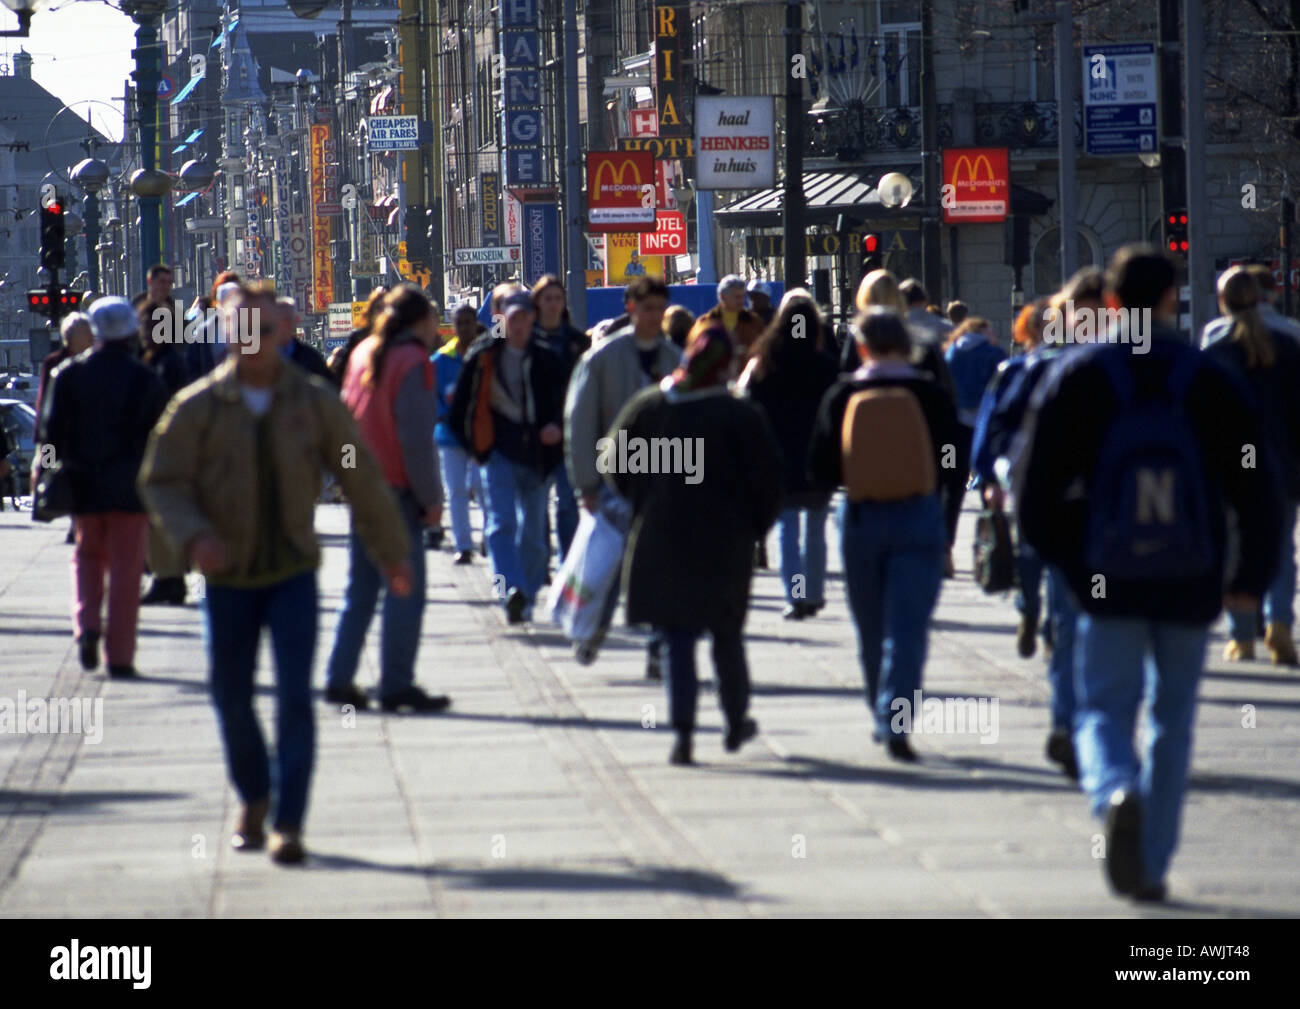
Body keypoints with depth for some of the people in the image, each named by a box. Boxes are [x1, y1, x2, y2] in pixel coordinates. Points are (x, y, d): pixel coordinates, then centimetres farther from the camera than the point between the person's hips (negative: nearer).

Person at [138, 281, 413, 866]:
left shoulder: (314, 402, -1)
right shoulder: (198, 408, -4)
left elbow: (362, 478, 7)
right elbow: (161, 482, -5)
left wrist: (392, 550, 10)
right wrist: (193, 536, -23)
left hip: (293, 571, -1)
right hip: (229, 576, 1)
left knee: (295, 697, -12)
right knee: (231, 697, 9)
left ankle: (289, 823, -9)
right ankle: (253, 799, 35)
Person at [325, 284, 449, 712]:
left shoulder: (364, 353, 10)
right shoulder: (412, 361, -11)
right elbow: (415, 438, -15)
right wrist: (431, 498, -10)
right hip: (396, 491, -7)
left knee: (360, 588, 14)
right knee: (405, 588, -3)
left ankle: (339, 678, 12)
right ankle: (396, 685, -3)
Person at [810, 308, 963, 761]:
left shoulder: (841, 396, -4)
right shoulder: (931, 395, -6)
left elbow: (820, 472, -2)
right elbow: (953, 469, -3)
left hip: (861, 520, 2)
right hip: (919, 519, -1)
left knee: (871, 628, 16)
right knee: (907, 626, -3)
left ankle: (884, 720, 27)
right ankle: (898, 722, -17)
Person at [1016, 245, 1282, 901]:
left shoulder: (1076, 379, -3)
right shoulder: (1211, 382, -1)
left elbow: (1035, 489, -3)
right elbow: (1256, 488, -1)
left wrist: (1067, 561, 11)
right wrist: (1251, 576, 8)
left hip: (1108, 584, -1)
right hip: (1190, 584, 1)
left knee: (1104, 711, 6)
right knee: (1173, 719, 14)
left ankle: (1116, 792, -27)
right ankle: (1152, 865, 14)